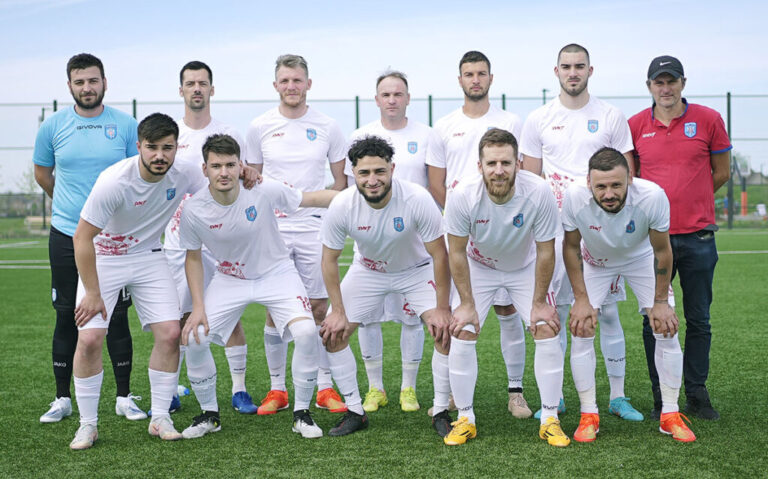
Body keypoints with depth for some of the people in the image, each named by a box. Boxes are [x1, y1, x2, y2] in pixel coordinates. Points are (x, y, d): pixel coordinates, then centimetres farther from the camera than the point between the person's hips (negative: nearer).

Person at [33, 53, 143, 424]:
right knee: (67, 317, 5)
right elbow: (42, 173, 17)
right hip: (66, 237, 1)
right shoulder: (53, 126, 3)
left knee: (117, 316, 2)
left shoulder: (126, 125, 1)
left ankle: (124, 397, 12)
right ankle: (62, 398, 14)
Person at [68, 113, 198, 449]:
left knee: (170, 333, -8)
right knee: (89, 339, -12)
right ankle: (87, 424, 4)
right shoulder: (113, 181, -28)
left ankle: (160, 418, 6)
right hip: (103, 259, -3)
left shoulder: (182, 176, -14)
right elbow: (82, 237, -21)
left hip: (149, 257, 4)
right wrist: (92, 293, -20)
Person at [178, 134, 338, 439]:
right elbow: (193, 257, -3)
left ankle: (301, 413, -1)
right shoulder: (194, 211, -18)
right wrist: (198, 307, -9)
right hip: (228, 278, 2)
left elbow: (312, 198, -11)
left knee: (307, 333, -23)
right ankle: (209, 415, 10)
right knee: (194, 338, -14)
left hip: (276, 273, -1)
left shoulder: (264, 191, -24)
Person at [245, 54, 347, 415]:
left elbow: (341, 180, 11)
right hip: (272, 227, 0)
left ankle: (324, 387, 12)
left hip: (315, 228, 0)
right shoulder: (259, 128, 4)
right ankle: (277, 389, 13)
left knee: (320, 308, 1)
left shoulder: (327, 128, 4)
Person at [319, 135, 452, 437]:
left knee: (445, 330, -20)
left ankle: (440, 412, -2)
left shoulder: (417, 200, -32)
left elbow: (439, 255, -22)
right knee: (332, 333, -7)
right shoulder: (341, 206, -26)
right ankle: (355, 412, 9)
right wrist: (338, 311, -11)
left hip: (417, 269, -2)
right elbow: (330, 258, -10)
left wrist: (442, 309, -21)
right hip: (367, 270, 2)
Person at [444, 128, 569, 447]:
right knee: (461, 334, -11)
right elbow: (456, 252, -16)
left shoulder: (538, 193, -31)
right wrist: (466, 303, -14)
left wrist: (539, 302, -12)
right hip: (478, 268, 0)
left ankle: (550, 420, 2)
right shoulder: (463, 197, -31)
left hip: (525, 268, 0)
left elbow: (545, 252, -18)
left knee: (547, 332, -11)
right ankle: (465, 419, 5)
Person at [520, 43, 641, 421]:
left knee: (608, 312, 3)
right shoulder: (539, 120, 7)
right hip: (554, 230, 0)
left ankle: (618, 396, 11)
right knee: (552, 313, 2)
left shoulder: (611, 117, 5)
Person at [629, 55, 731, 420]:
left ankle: (697, 395, 17)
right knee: (653, 320, 4)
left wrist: (690, 202, 11)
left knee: (698, 320, 7)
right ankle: (661, 397, 13)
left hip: (697, 236, 0)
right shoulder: (635, 126, 3)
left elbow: (721, 172, 10)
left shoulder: (708, 120, 1)